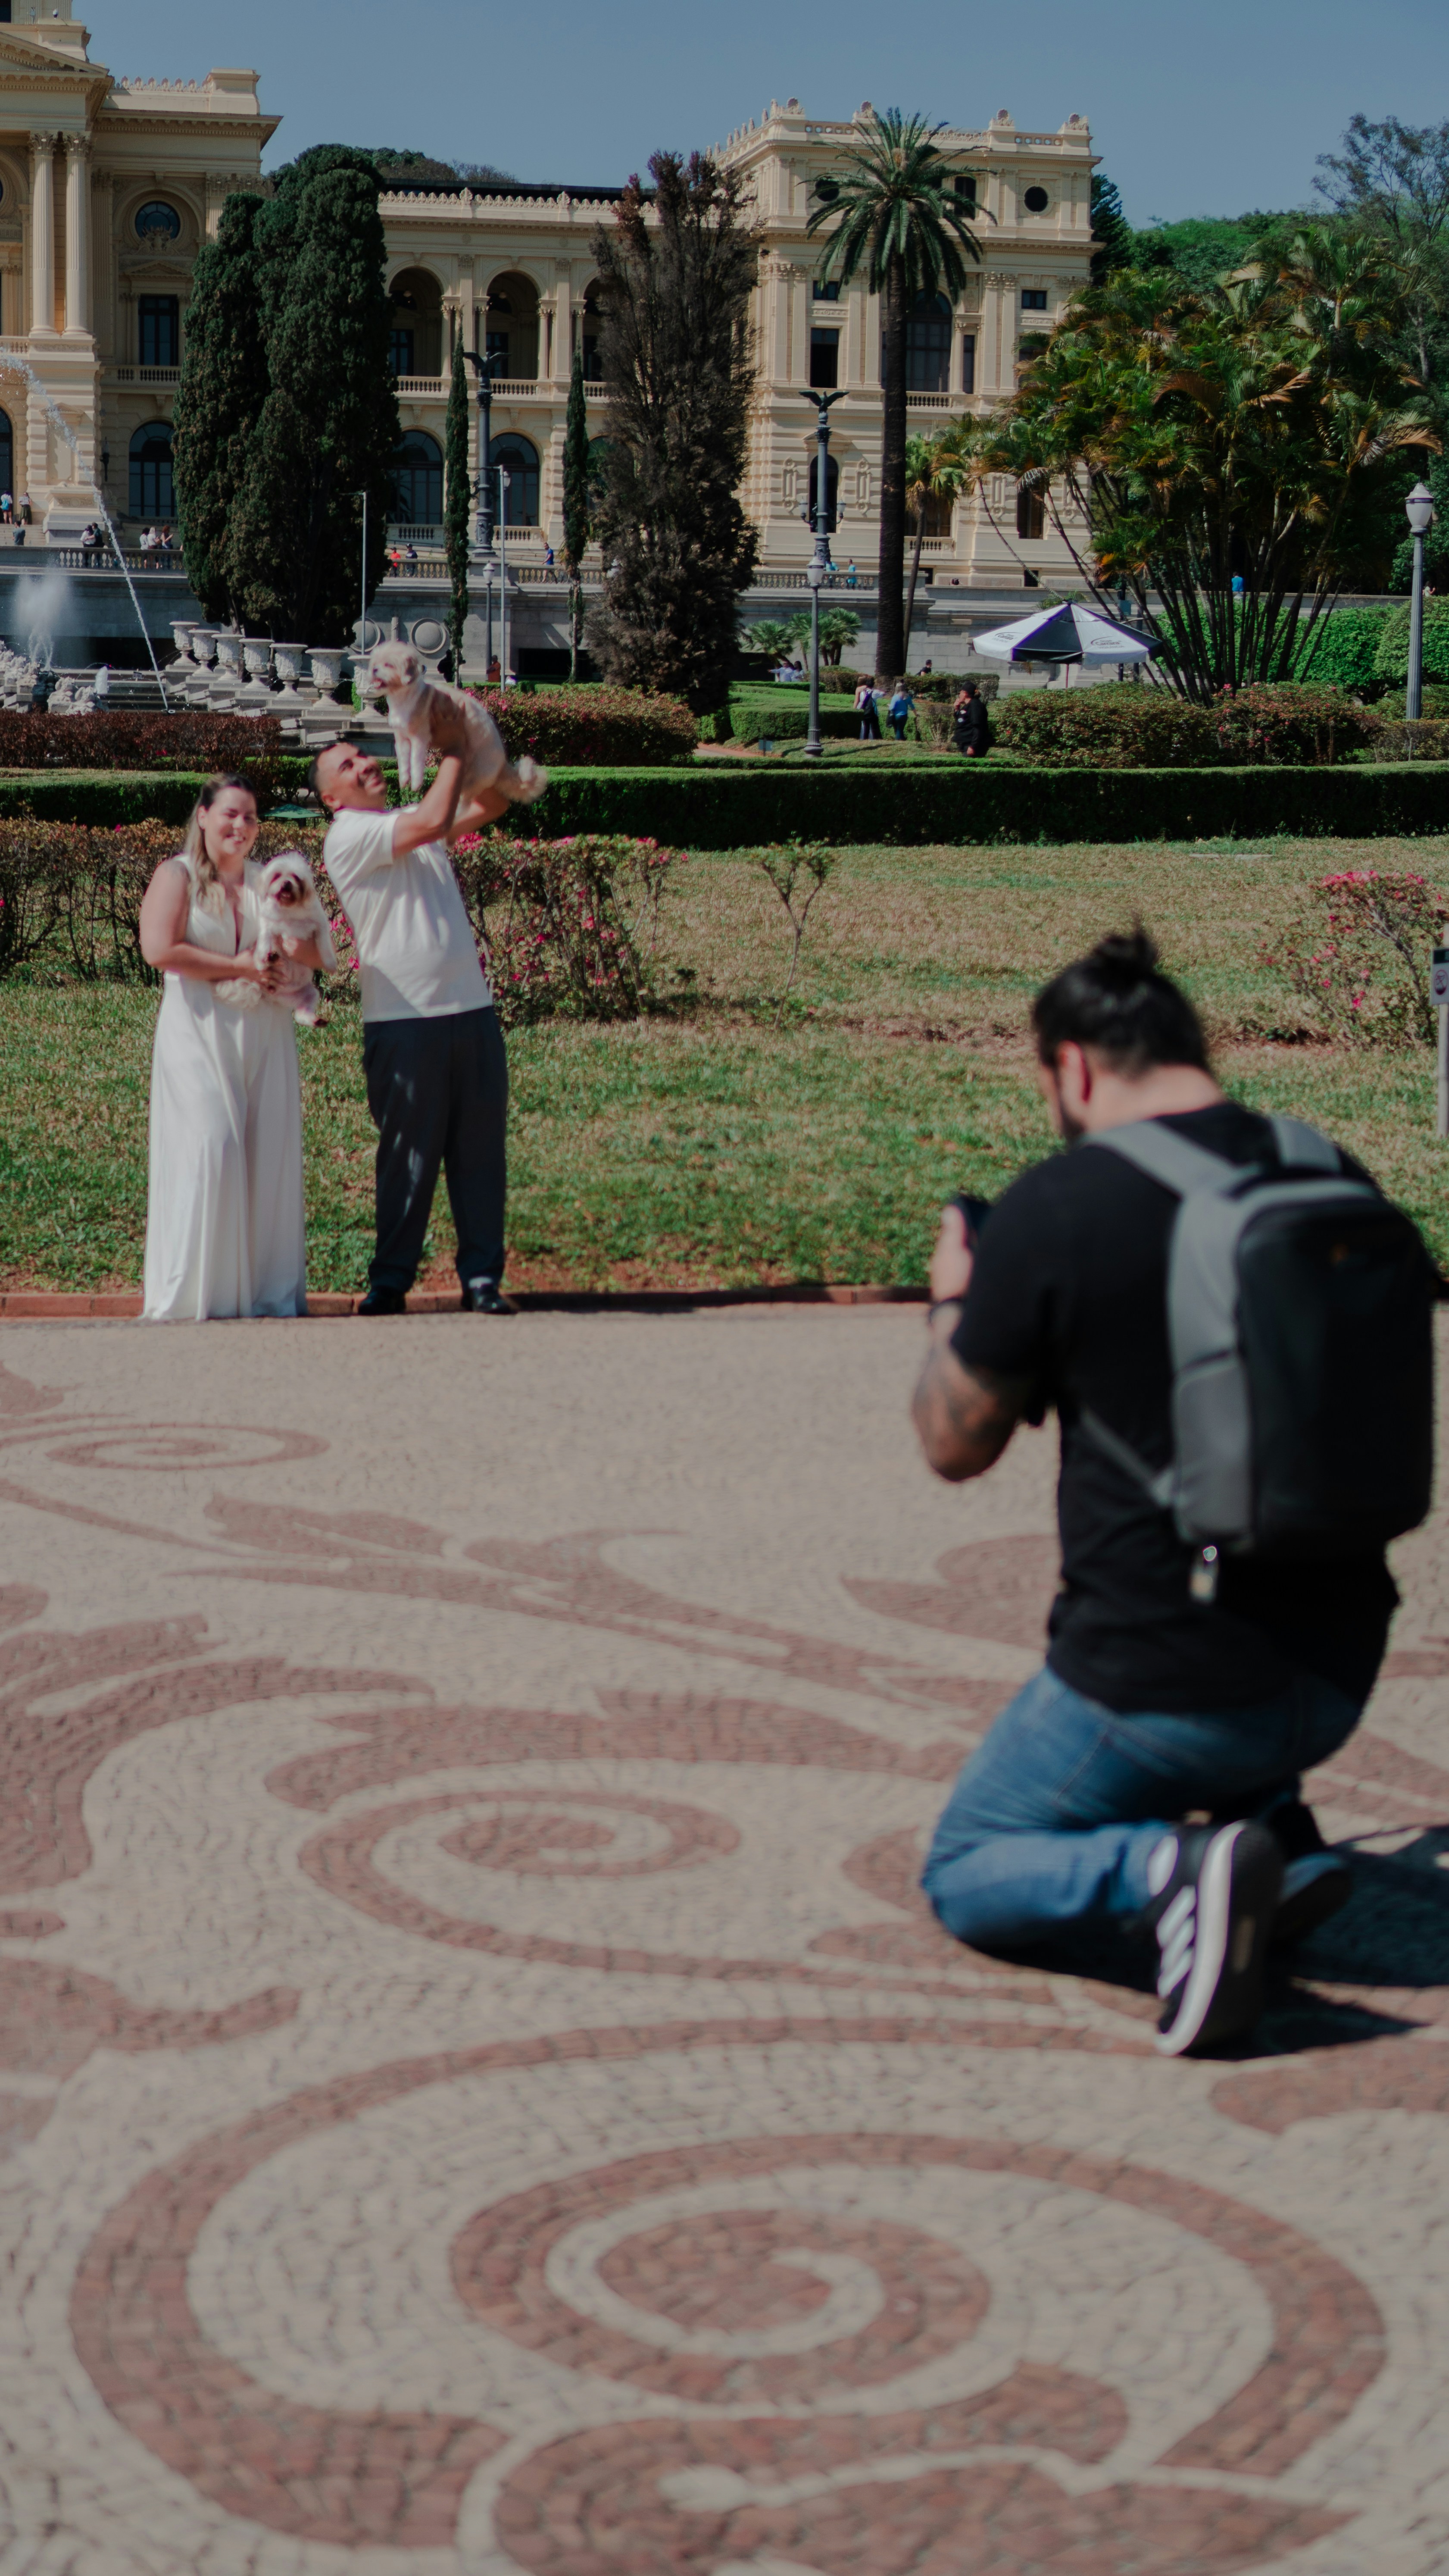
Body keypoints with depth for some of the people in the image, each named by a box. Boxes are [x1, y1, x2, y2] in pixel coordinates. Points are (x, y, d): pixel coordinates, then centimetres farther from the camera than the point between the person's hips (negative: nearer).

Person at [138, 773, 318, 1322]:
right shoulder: (177, 876, 4)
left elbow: (317, 955, 14)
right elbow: (159, 949, -10)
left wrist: (294, 940, -10)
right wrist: (235, 967, -10)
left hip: (266, 1034, 4)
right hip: (200, 1032, -4)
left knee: (271, 1154, -1)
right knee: (208, 1149, -12)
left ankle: (270, 1289, 3)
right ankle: (197, 1292, -9)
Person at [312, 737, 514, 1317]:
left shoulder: (411, 822, 19)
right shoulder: (346, 839, -5)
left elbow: (491, 806, 22)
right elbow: (434, 821, -16)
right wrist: (454, 753, -4)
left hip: (470, 1009, 6)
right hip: (404, 1018, -6)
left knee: (480, 1149, 3)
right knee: (409, 1154, -3)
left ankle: (482, 1276, 7)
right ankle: (391, 1280, 5)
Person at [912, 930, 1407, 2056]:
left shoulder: (1055, 1211, -15)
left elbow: (956, 1444, -3)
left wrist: (951, 1306, 16)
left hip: (1168, 1692, -6)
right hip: (1340, 1675, 6)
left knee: (965, 1873, 16)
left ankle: (1168, 1871, -13)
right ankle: (1276, 1830, 14)